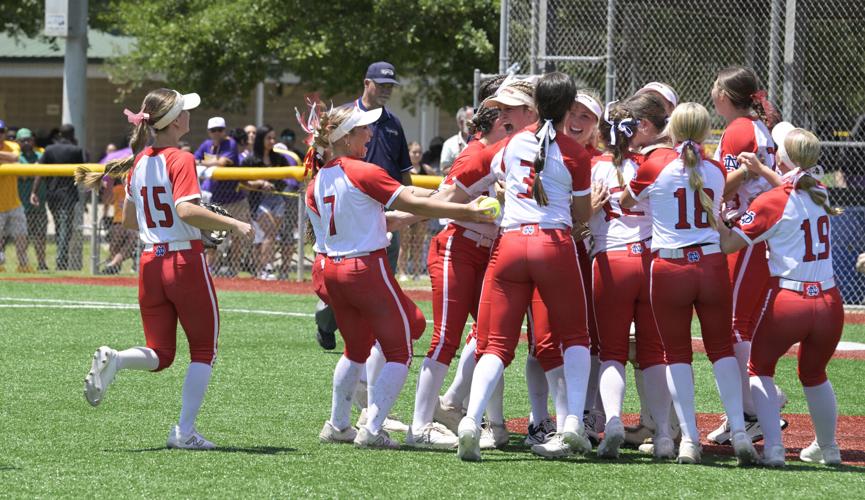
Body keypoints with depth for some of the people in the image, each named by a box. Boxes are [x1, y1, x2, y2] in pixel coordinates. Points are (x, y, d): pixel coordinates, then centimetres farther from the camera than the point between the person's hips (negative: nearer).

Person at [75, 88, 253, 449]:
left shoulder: (139, 163, 8)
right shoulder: (181, 161, -12)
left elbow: (129, 219, 16)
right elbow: (186, 210, -27)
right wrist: (232, 225, -22)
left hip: (150, 262, 6)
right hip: (186, 261, -6)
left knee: (159, 355, 13)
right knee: (203, 350, 9)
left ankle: (111, 359, -17)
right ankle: (185, 431, 1)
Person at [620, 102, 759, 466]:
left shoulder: (655, 165, -4)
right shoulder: (716, 172, 5)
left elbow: (626, 203, 11)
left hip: (669, 268, -2)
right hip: (711, 263, 2)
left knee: (677, 352, 5)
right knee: (721, 349, 9)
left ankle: (689, 439, -3)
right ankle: (739, 433, -1)